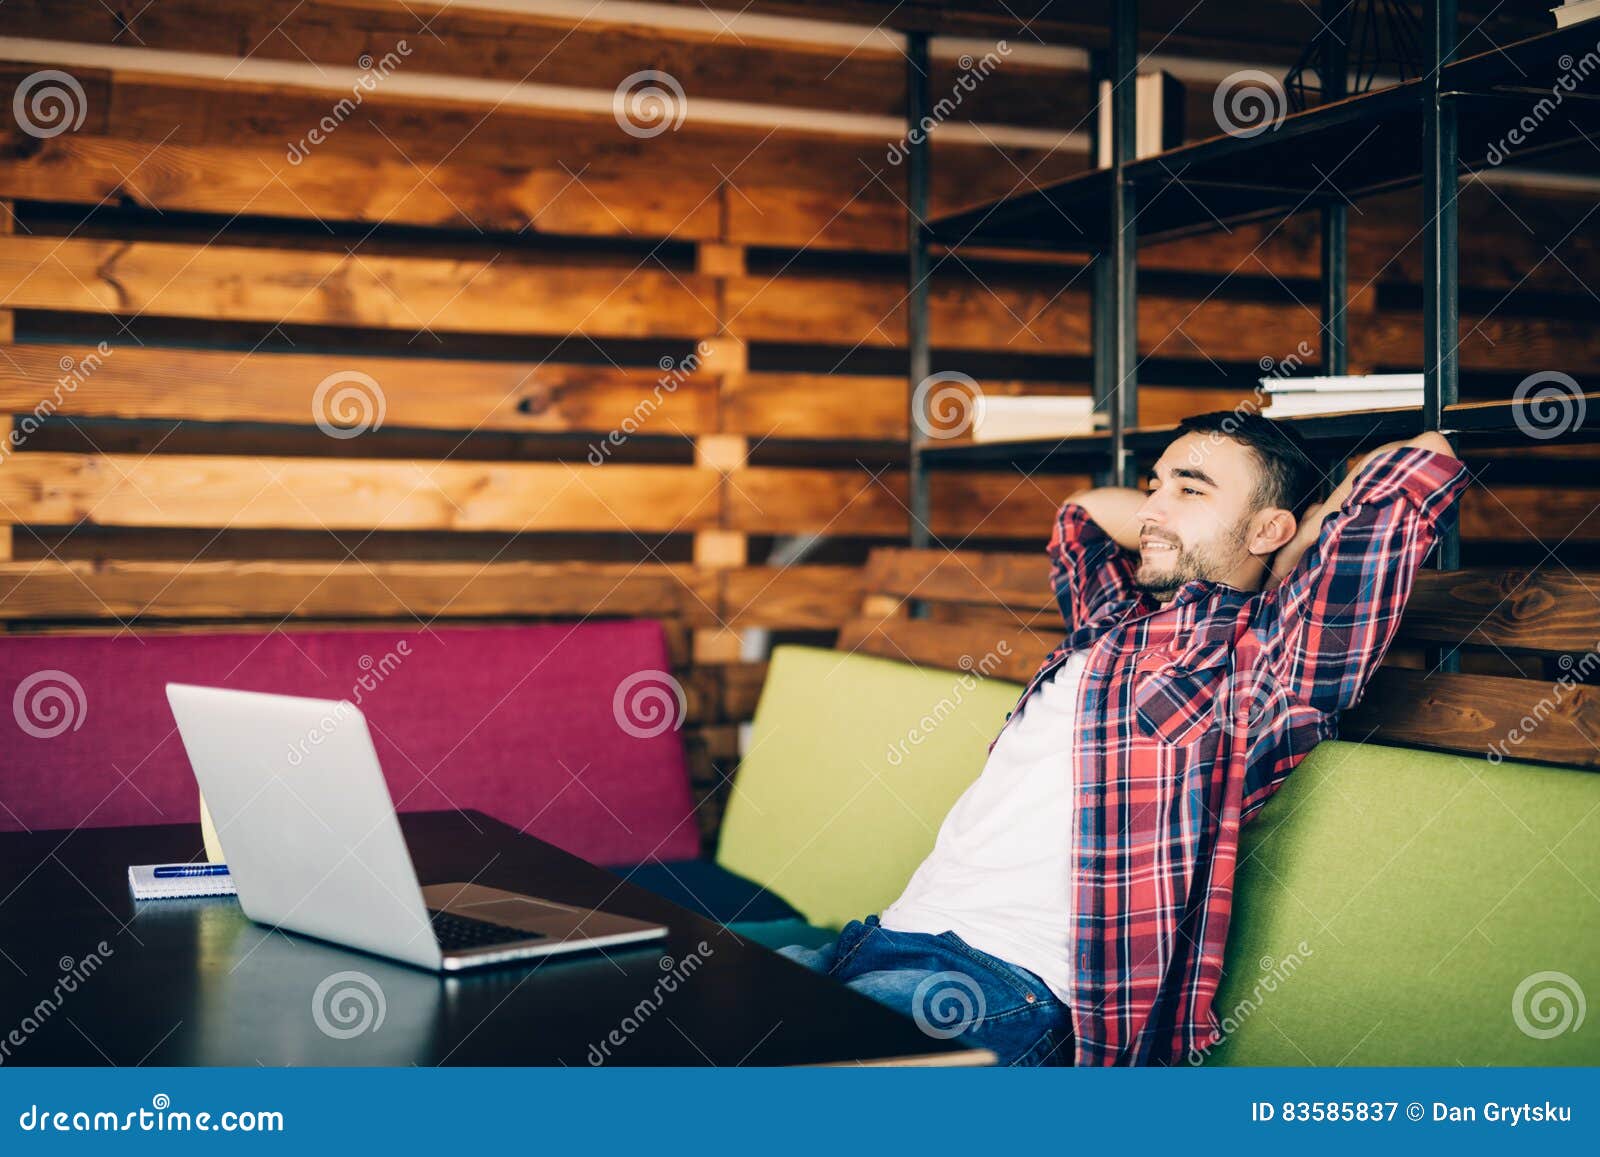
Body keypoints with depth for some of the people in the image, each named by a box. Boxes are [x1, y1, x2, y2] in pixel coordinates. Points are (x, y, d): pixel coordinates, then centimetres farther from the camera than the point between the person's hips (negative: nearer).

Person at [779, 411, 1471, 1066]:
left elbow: (1424, 462, -7)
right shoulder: (1112, 624, 20)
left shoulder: (1256, 661, -3)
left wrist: (1282, 561, 7)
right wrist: (1197, 528, 28)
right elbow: (1082, 512, 42)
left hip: (1005, 984, -8)